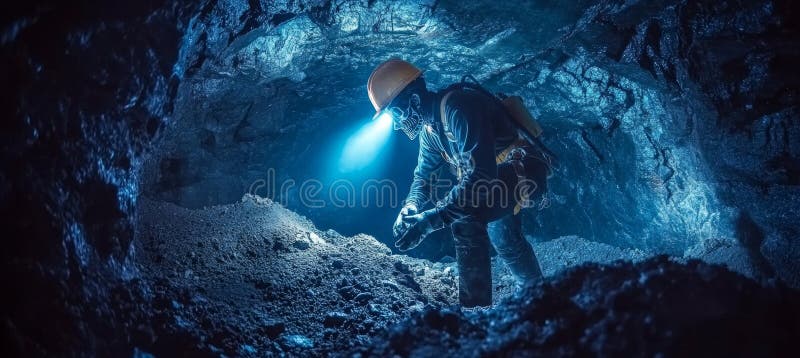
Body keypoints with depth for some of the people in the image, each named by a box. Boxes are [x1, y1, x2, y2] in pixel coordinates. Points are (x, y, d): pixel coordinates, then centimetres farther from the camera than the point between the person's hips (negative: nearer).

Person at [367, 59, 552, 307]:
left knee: (465, 219, -32)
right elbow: (424, 173, 12)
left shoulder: (459, 107, -30)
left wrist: (431, 220, -41)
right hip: (498, 180, 10)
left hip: (524, 175, -10)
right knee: (504, 241, 31)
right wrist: (410, 207, -10)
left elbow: (481, 175, -39)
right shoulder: (429, 126, 1)